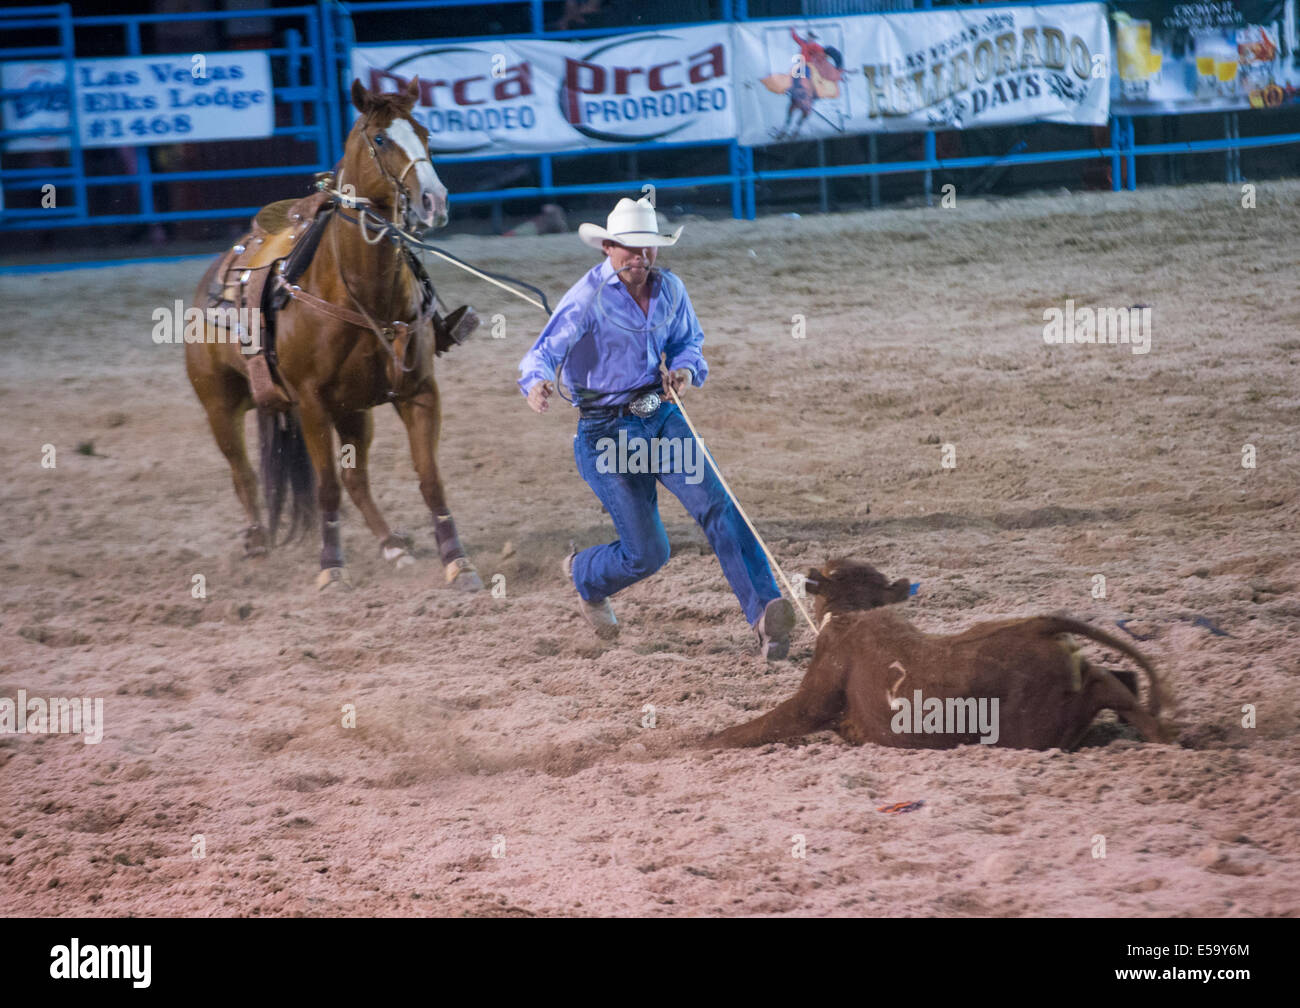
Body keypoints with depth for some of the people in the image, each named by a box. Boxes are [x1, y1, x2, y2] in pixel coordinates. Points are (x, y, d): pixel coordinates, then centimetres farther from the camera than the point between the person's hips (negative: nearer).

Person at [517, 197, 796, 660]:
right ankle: (584, 576, 34)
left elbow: (689, 340, 16)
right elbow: (543, 353, -22)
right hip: (607, 431, -5)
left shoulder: (670, 289, 1)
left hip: (663, 417, 5)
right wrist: (537, 384, -46)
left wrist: (685, 368, -8)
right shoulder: (587, 298, -16)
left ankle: (764, 613, -25)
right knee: (646, 553, -2)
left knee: (718, 505, -18)